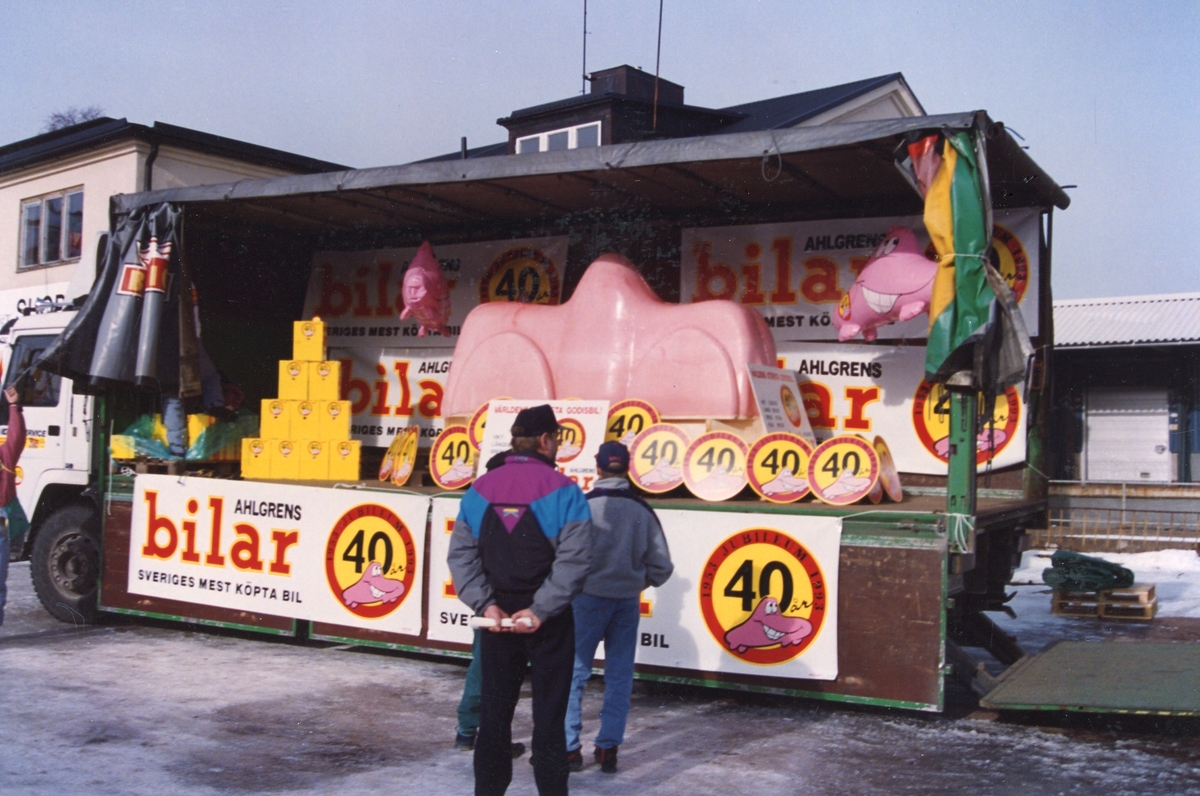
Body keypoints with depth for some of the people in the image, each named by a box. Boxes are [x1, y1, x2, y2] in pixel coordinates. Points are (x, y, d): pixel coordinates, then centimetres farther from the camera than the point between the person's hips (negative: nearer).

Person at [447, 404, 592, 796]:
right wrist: (540, 610, -16)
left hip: (497, 617, 4)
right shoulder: (562, 490, -9)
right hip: (549, 622, -3)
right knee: (548, 714, 6)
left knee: (494, 711, 13)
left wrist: (485, 605, -7)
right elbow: (574, 559, -18)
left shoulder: (480, 489, 3)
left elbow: (460, 554, -2)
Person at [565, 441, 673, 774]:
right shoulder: (642, 510, 0)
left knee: (575, 671, 5)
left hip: (589, 596, -3)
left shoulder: (584, 505, -12)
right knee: (619, 675, 11)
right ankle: (608, 748, 14)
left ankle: (569, 747, 6)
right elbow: (661, 565, 2)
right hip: (628, 600, 3)